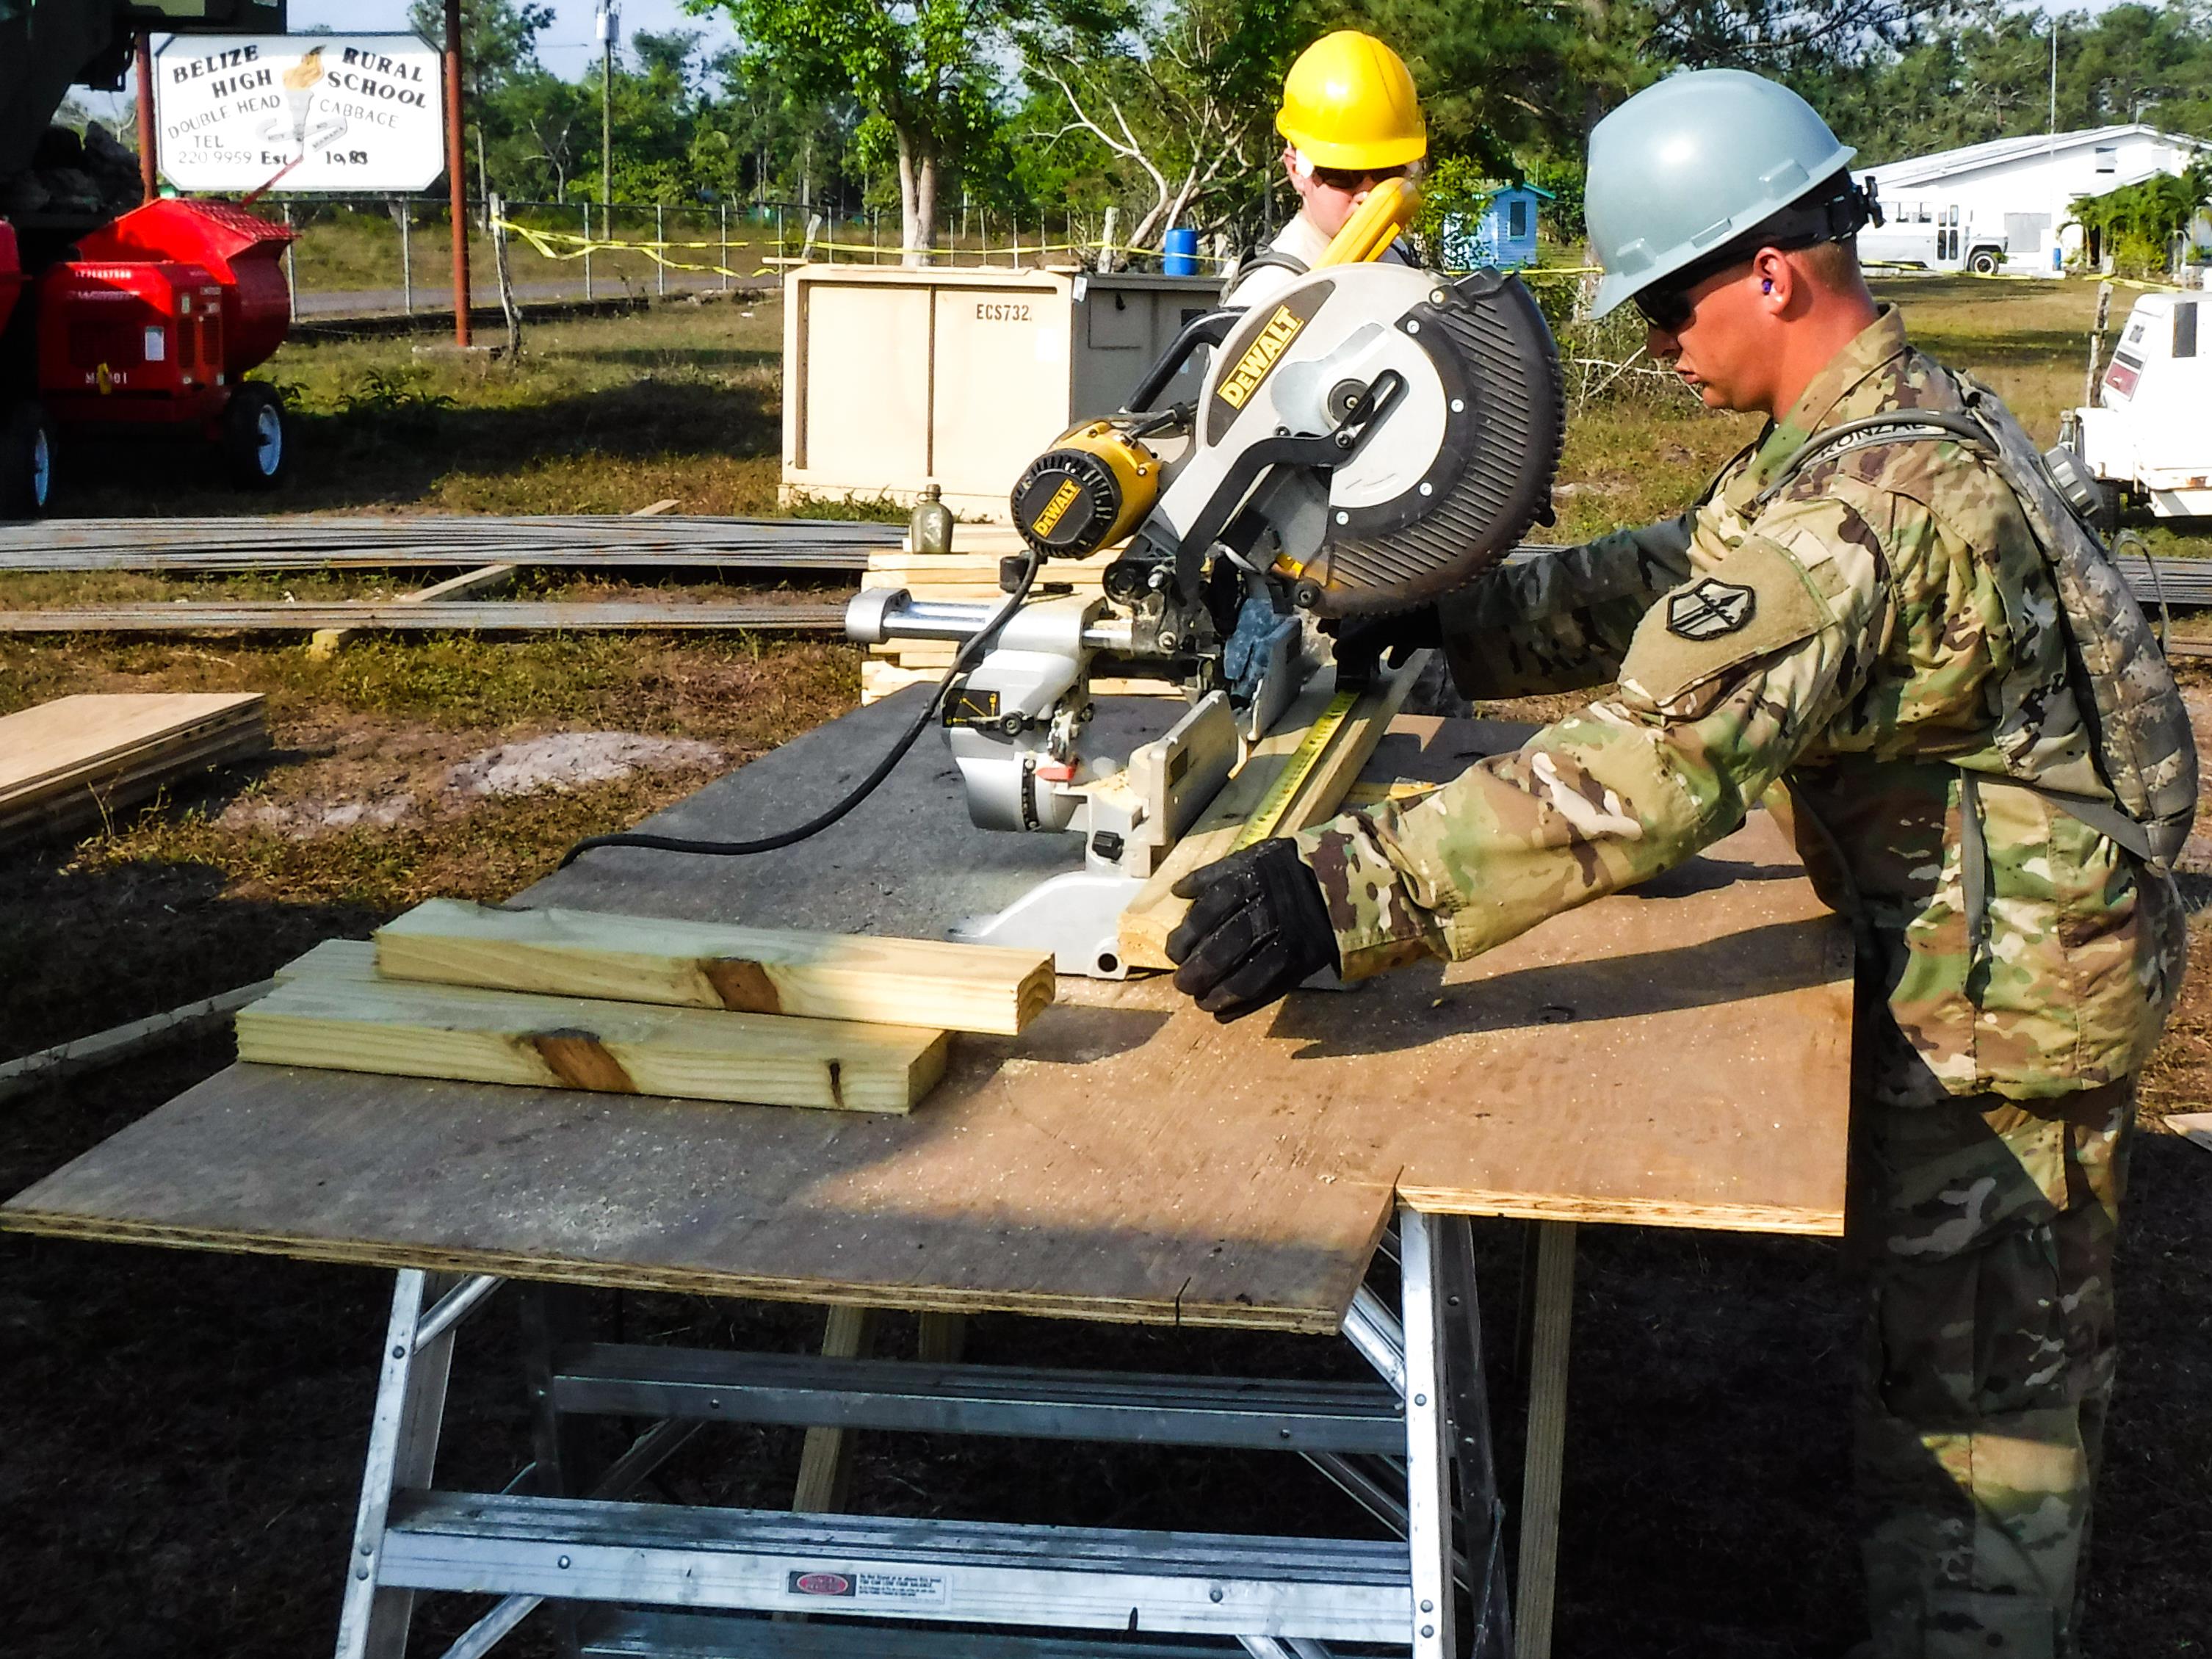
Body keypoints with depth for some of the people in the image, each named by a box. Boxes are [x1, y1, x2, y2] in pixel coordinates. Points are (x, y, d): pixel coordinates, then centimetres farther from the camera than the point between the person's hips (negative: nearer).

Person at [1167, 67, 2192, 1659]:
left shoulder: (1863, 500, -30)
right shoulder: (1896, 411, 5)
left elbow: (1644, 766, -41)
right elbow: (1672, 583, 13)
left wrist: (1337, 894, -44)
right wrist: (1443, 621, 3)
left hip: (2003, 993, -11)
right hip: (2013, 950, 11)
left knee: (1968, 1416, 3)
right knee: (2012, 1368, 25)